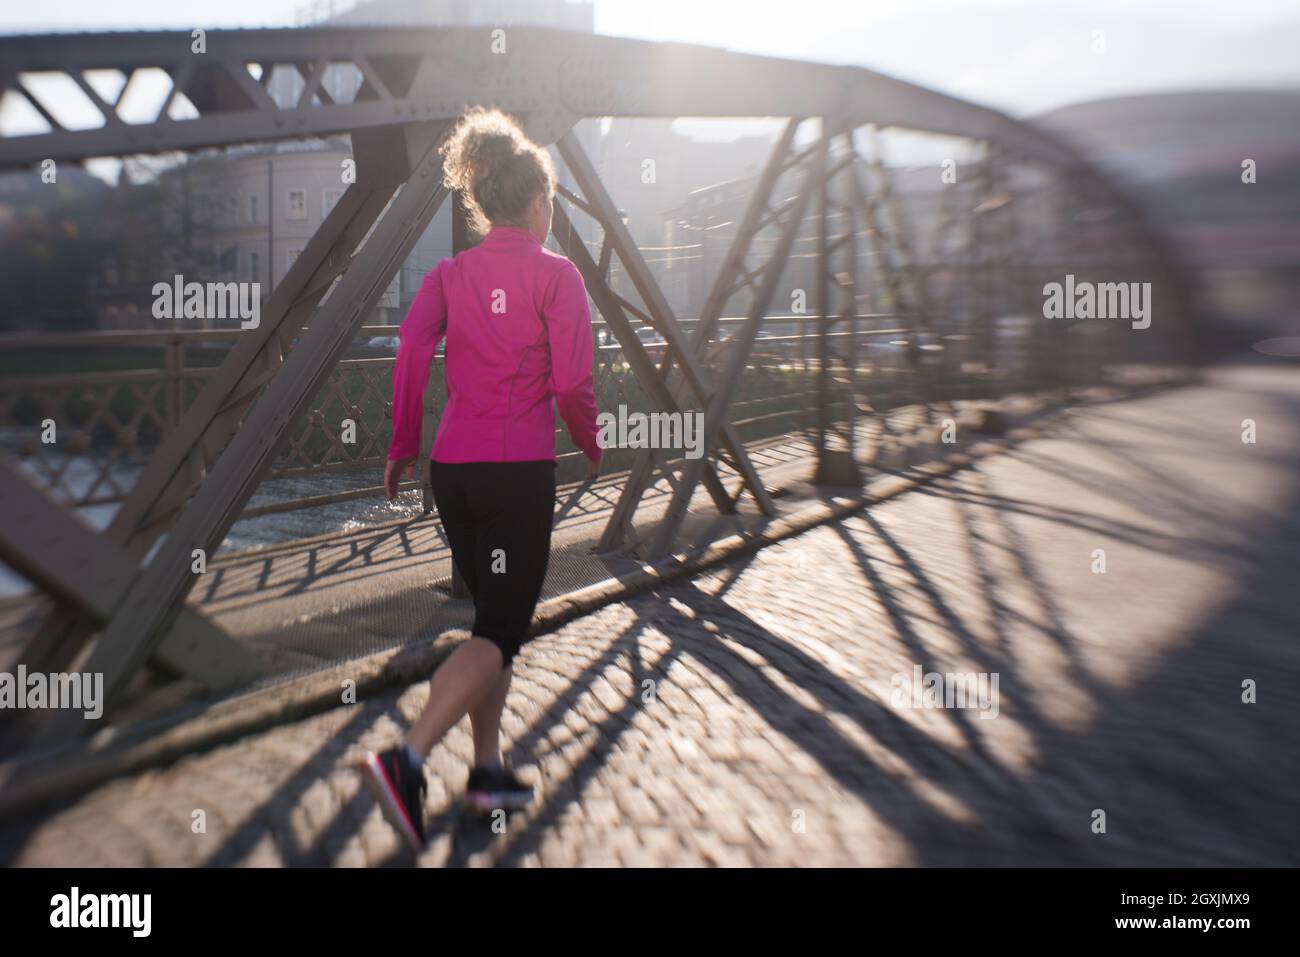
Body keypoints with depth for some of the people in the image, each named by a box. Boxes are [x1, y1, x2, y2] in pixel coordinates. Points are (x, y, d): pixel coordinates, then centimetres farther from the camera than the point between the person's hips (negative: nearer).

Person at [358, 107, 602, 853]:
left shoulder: (449, 274, 9)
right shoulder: (557, 275, -4)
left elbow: (411, 354, -4)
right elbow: (572, 382, -11)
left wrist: (403, 447, 4)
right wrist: (592, 445, 7)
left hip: (452, 467, 6)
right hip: (520, 470, -6)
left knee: (497, 617, 18)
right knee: (500, 631, -1)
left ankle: (489, 770, 22)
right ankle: (407, 760, -17)